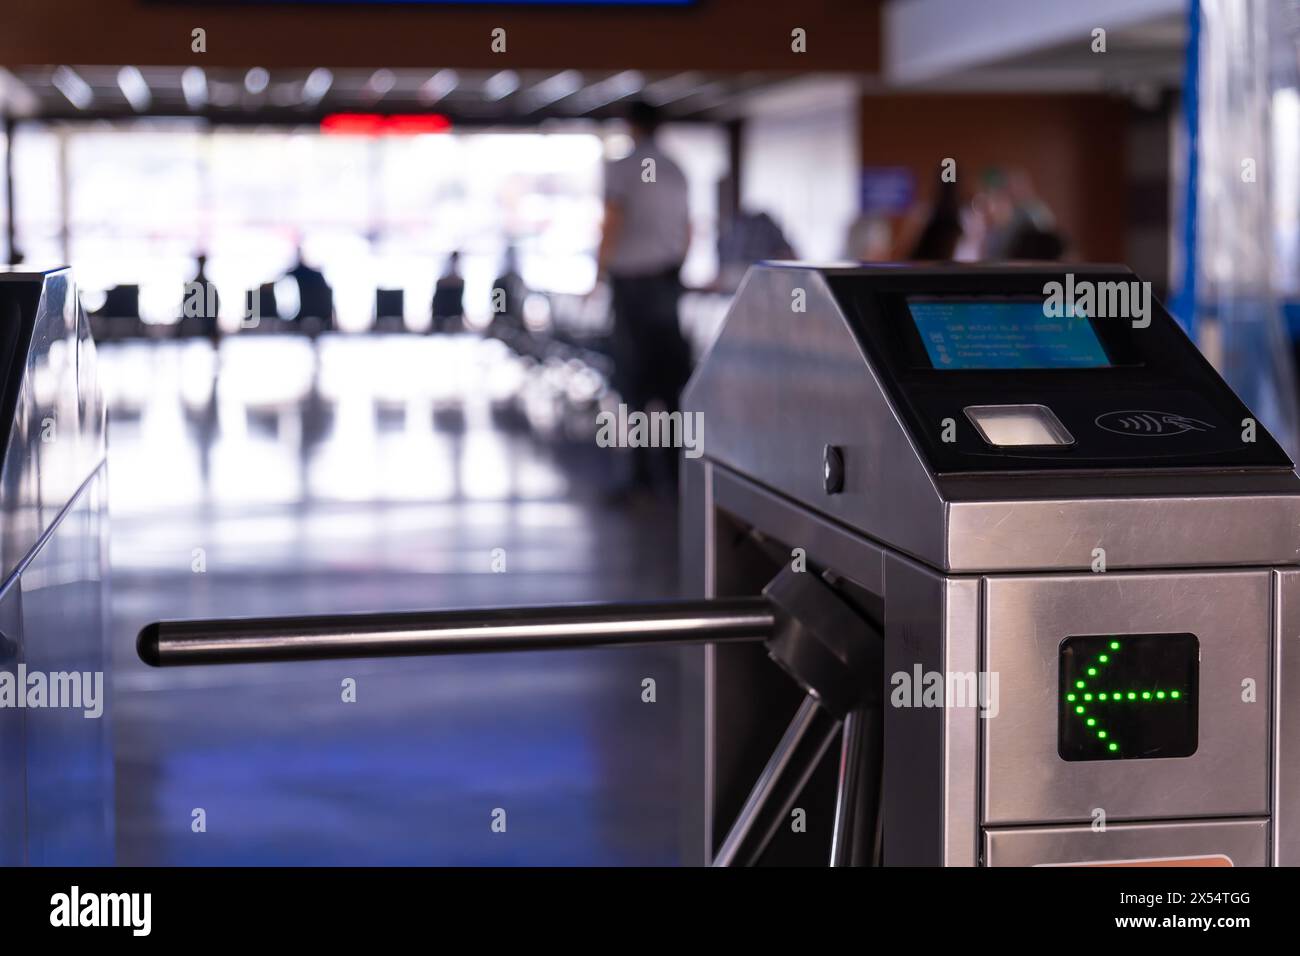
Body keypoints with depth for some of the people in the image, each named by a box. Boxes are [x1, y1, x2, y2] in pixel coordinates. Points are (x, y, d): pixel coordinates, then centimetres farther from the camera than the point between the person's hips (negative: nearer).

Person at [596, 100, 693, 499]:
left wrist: (599, 272, -7)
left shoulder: (621, 168, -6)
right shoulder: (676, 171, 12)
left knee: (634, 376, -3)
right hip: (669, 280, 6)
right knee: (672, 372, 7)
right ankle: (676, 464, 6)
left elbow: (613, 224, -14)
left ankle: (644, 471, -5)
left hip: (631, 280, -6)